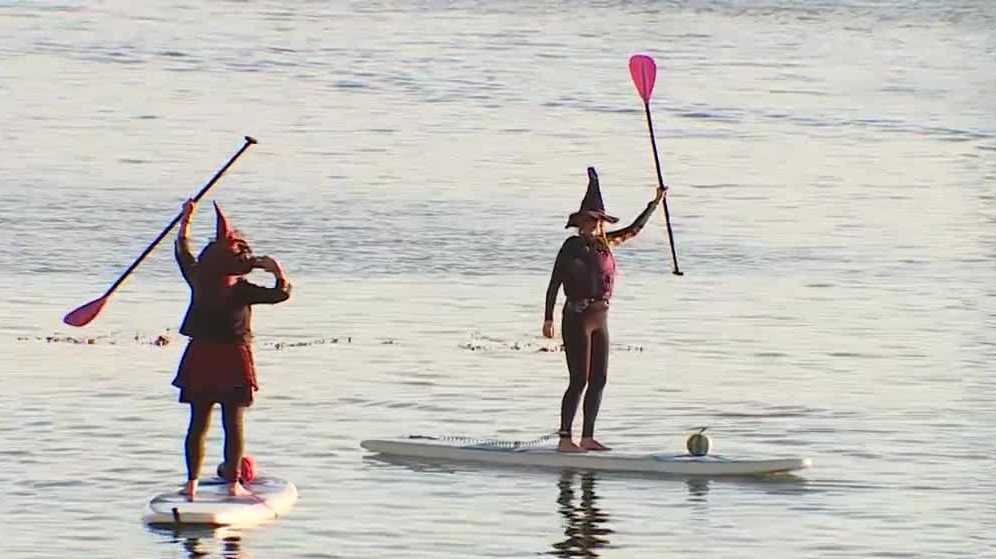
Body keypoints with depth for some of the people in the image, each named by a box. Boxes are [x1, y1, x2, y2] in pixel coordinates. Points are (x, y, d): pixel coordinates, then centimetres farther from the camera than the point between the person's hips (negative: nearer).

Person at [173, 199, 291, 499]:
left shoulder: (198, 280, -1)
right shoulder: (241, 290, -15)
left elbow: (182, 250, 16)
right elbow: (282, 293, -15)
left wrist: (186, 217, 26)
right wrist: (276, 269, 0)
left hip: (200, 357, 5)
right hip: (232, 360, -5)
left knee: (198, 423, 9)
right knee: (233, 424, 2)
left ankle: (192, 483, 9)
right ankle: (233, 483, 2)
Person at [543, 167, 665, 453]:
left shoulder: (604, 244, 9)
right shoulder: (573, 246, -9)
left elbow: (635, 229, 22)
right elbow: (554, 283, -12)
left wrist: (655, 203, 17)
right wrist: (549, 318, -18)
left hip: (600, 319, 7)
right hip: (577, 318, -7)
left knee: (598, 380, 7)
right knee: (579, 380, -9)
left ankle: (587, 437, 13)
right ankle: (565, 438, -6)